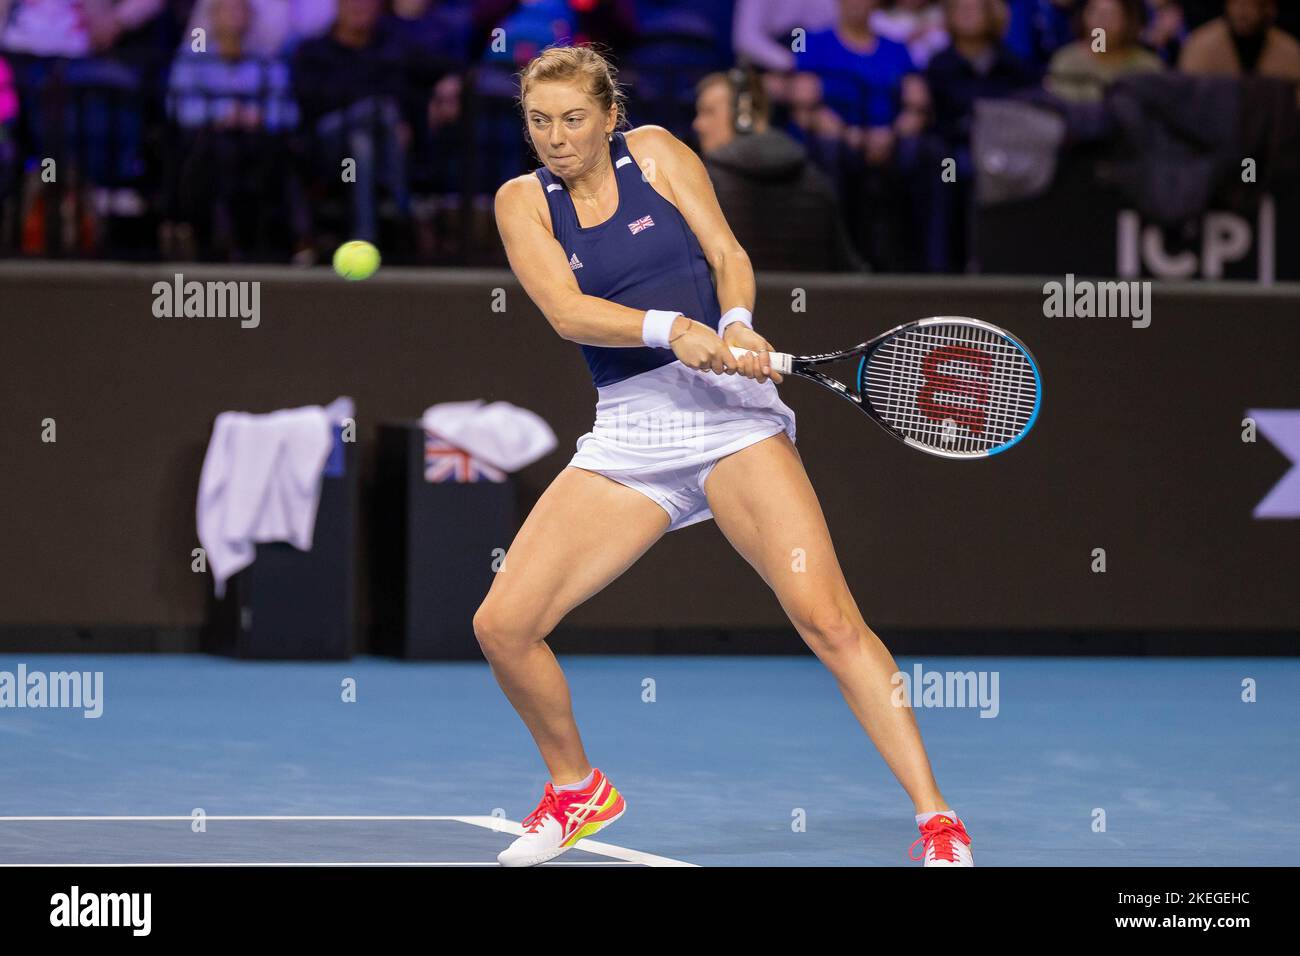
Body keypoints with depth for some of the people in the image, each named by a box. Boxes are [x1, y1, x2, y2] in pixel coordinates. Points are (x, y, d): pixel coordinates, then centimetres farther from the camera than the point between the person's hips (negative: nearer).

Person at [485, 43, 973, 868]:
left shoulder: (655, 151, 6)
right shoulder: (524, 201, 7)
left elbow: (727, 253, 0)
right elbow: (566, 311, -8)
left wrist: (736, 324, -22)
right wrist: (672, 329, -25)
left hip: (726, 406, -3)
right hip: (627, 435, 3)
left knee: (827, 618, -18)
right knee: (502, 625, -5)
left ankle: (938, 823, -15)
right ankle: (579, 791, 21)